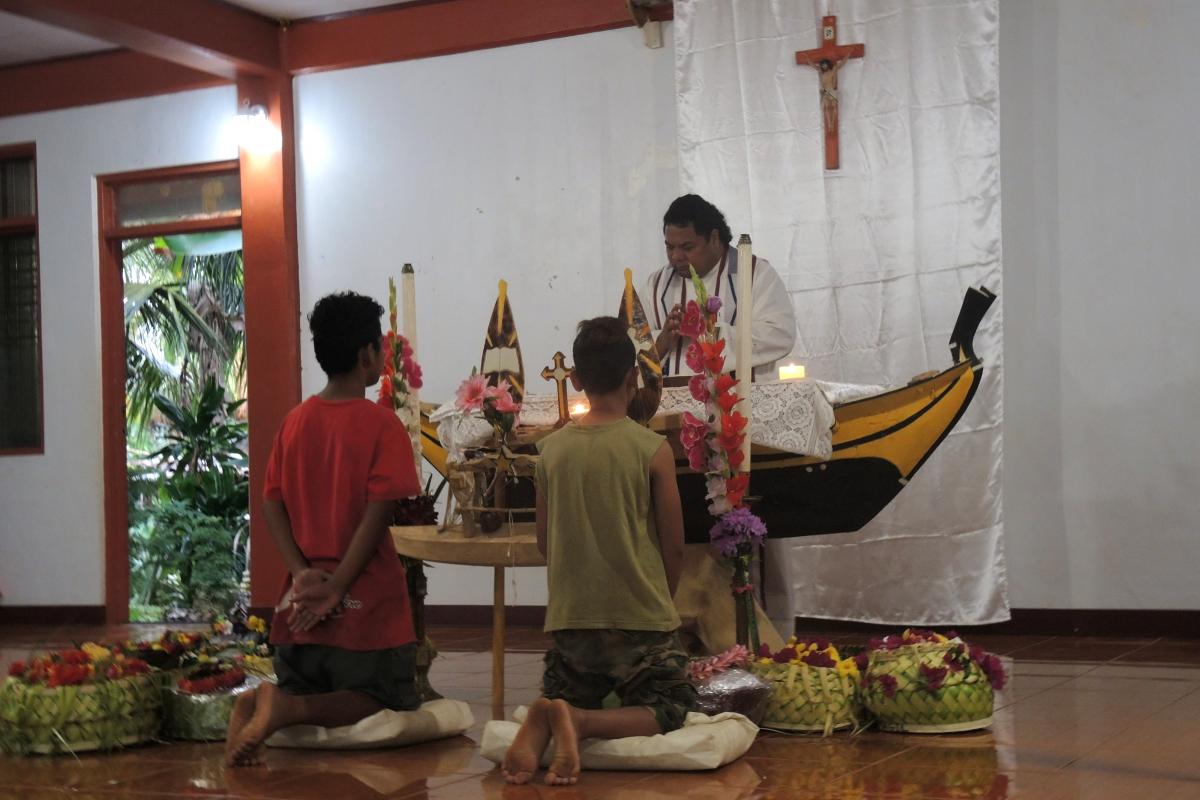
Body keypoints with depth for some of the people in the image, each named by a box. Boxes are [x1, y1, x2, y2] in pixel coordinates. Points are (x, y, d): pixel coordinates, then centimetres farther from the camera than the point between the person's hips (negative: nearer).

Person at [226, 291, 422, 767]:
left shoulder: (295, 421, 7)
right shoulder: (382, 425, -9)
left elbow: (272, 504, 3)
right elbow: (377, 513, -17)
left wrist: (302, 571, -5)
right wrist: (335, 590, -15)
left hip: (302, 603, 6)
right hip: (367, 604, -5)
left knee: (300, 698, 20)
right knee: (384, 707, 6)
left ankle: (255, 705, -14)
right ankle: (285, 708, -19)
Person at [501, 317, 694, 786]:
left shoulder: (551, 449, -1)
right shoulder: (652, 450, -10)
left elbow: (544, 543, 7)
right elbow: (673, 546, -5)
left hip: (570, 618, 4)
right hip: (641, 619, -3)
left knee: (563, 697, 25)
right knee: (666, 713, 14)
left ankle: (540, 726, -12)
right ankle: (582, 723, -16)